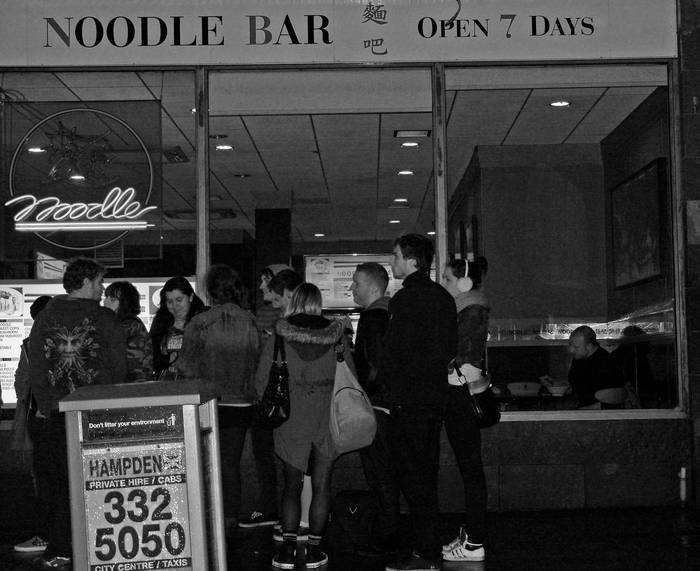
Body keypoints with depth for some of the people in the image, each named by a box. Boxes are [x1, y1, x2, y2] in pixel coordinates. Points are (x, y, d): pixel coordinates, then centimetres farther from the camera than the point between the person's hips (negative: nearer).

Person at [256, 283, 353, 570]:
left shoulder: (279, 336, -4)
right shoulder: (336, 335, -1)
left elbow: (262, 380, -3)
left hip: (291, 419, -1)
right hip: (328, 417, 1)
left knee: (292, 484, 9)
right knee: (321, 484, 8)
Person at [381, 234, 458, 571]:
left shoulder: (405, 299, -15)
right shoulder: (443, 297, 11)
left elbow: (393, 353, -17)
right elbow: (451, 348, 15)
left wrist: (380, 379, 0)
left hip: (408, 400, -8)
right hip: (436, 396, 8)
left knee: (413, 476, -3)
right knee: (427, 474, 14)